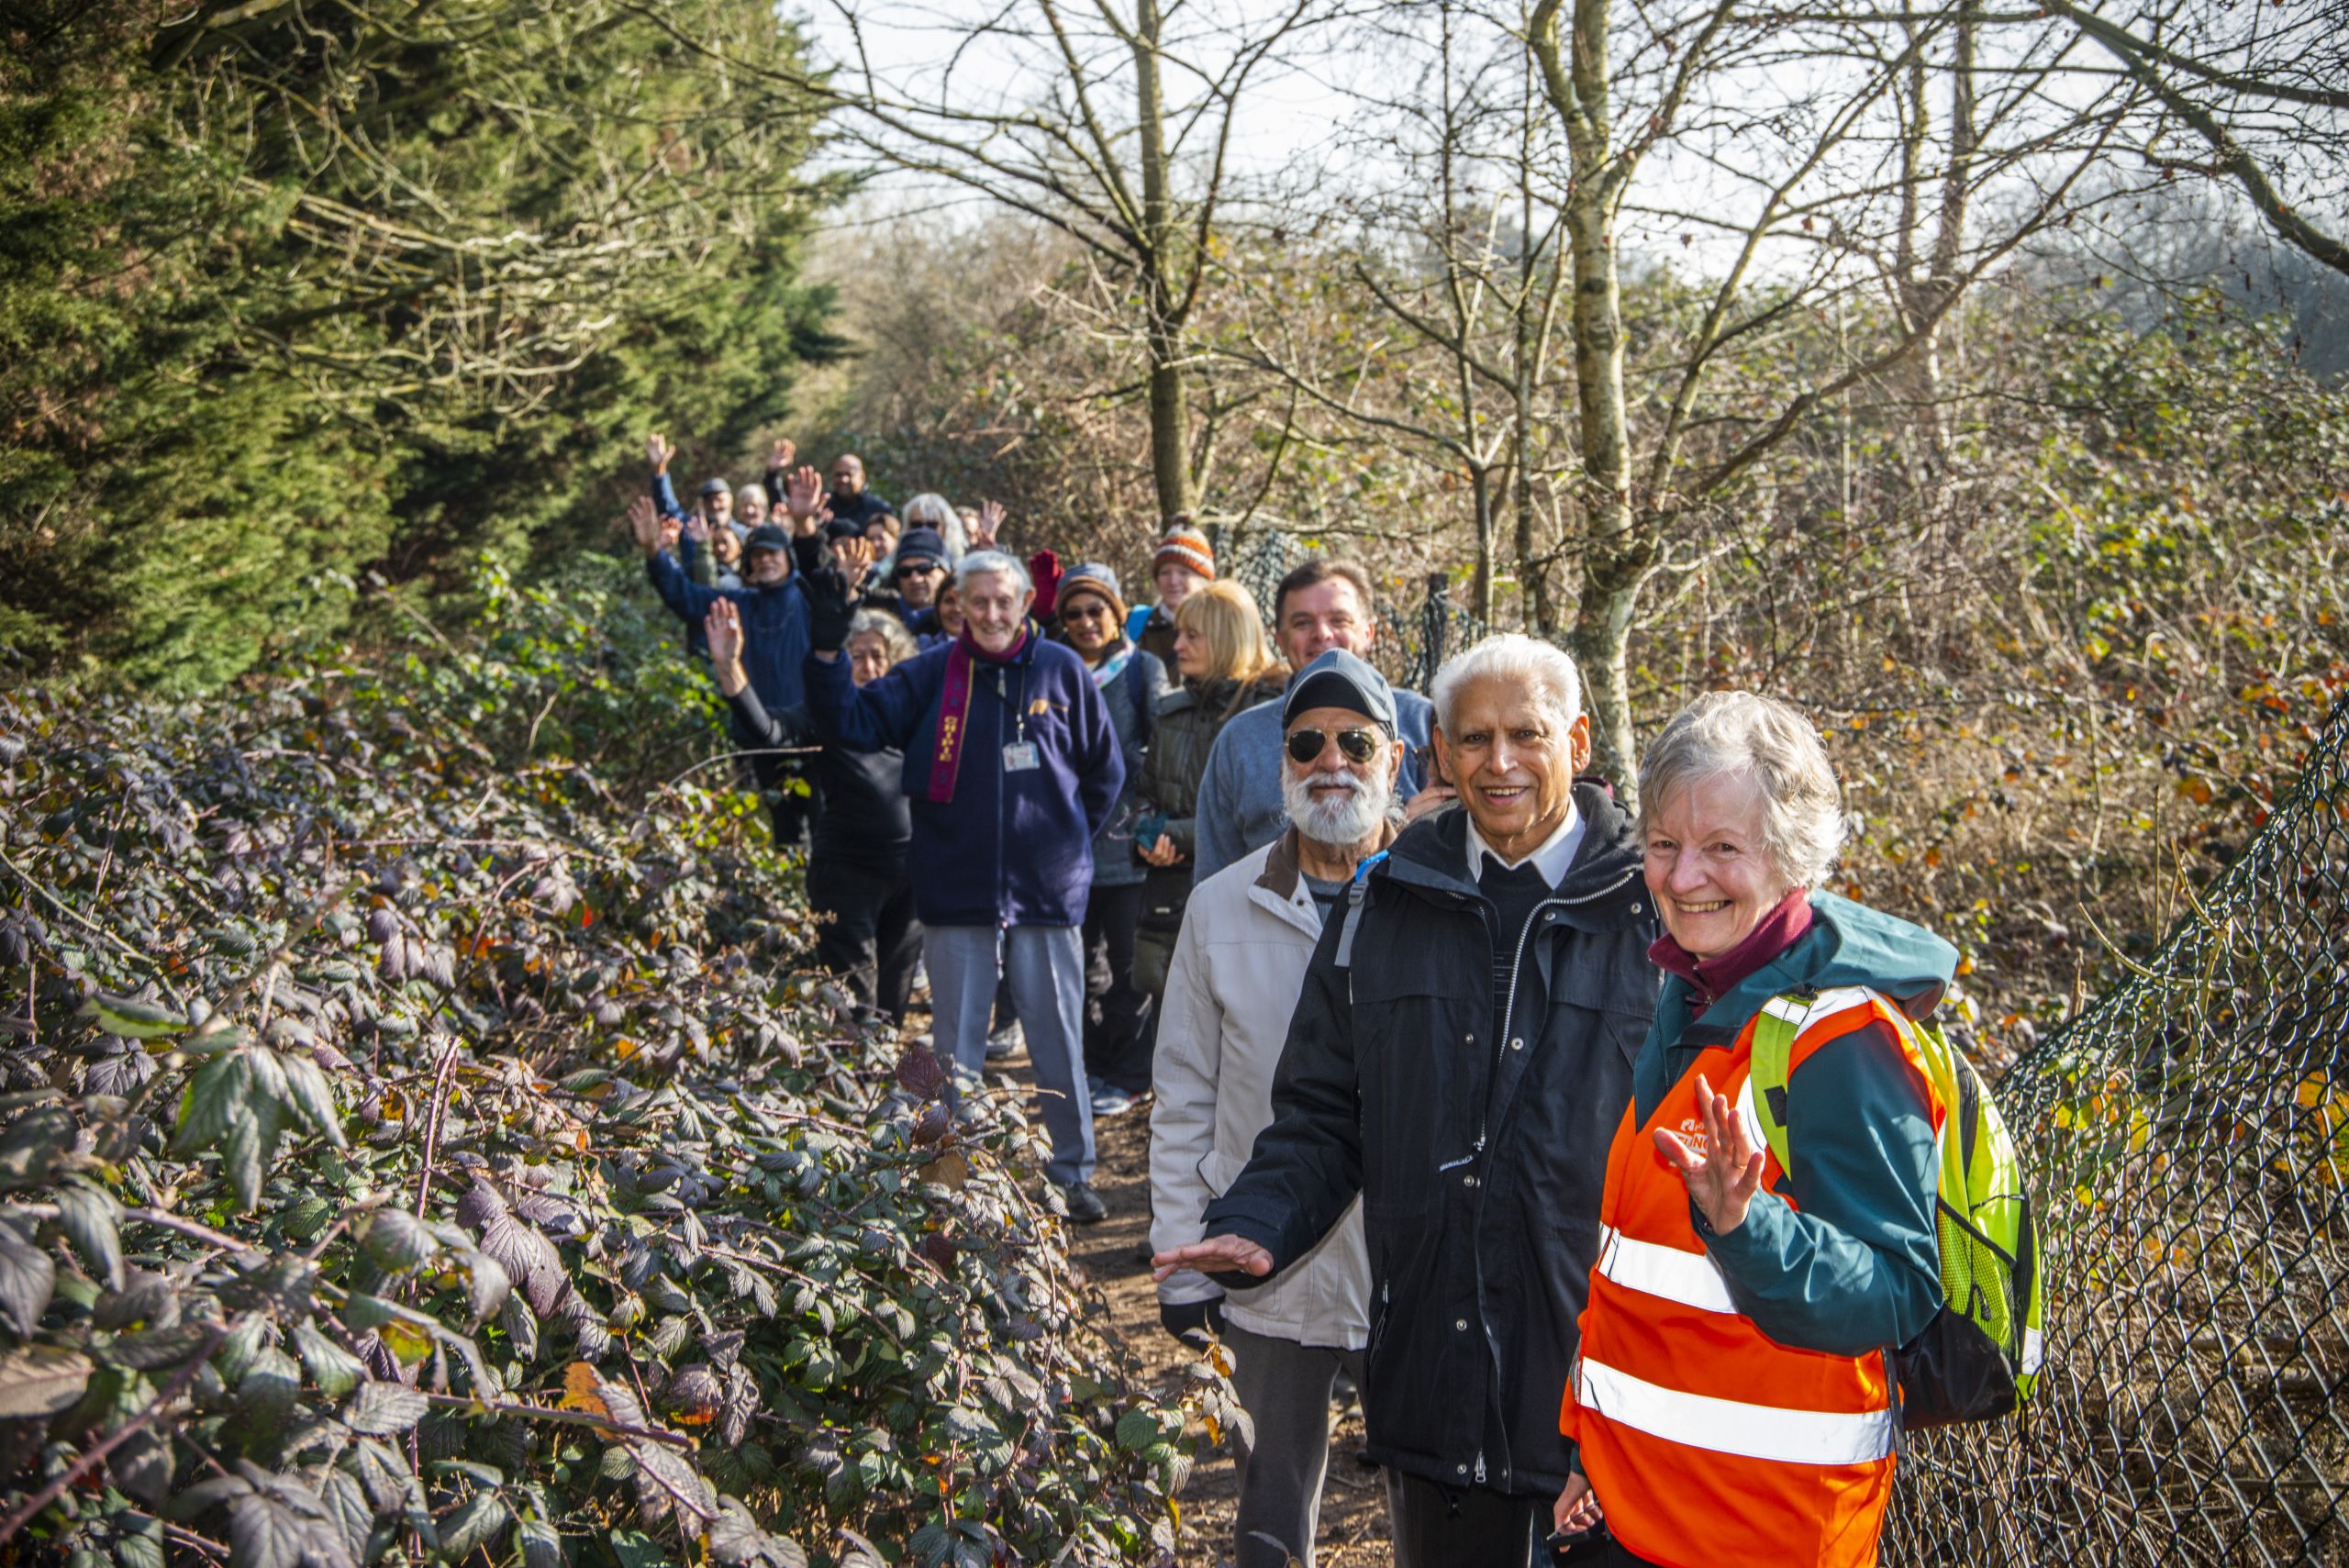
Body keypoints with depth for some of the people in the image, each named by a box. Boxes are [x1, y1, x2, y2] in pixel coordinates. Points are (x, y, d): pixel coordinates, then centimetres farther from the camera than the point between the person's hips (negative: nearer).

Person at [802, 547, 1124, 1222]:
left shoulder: (1062, 671, 2)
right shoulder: (933, 673, 1)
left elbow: (1105, 769, 12)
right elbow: (856, 724, -6)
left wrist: (1069, 839, 7)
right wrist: (827, 652, -19)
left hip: (1046, 890, 0)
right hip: (955, 894, 0)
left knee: (1059, 1041, 7)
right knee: (956, 1046, 8)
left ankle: (1074, 1173, 20)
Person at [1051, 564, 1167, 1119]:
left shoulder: (1144, 669, 1)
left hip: (1127, 839, -4)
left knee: (1129, 965, 0)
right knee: (1083, 962, 10)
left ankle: (1129, 1076, 9)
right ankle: (1093, 1067, 21)